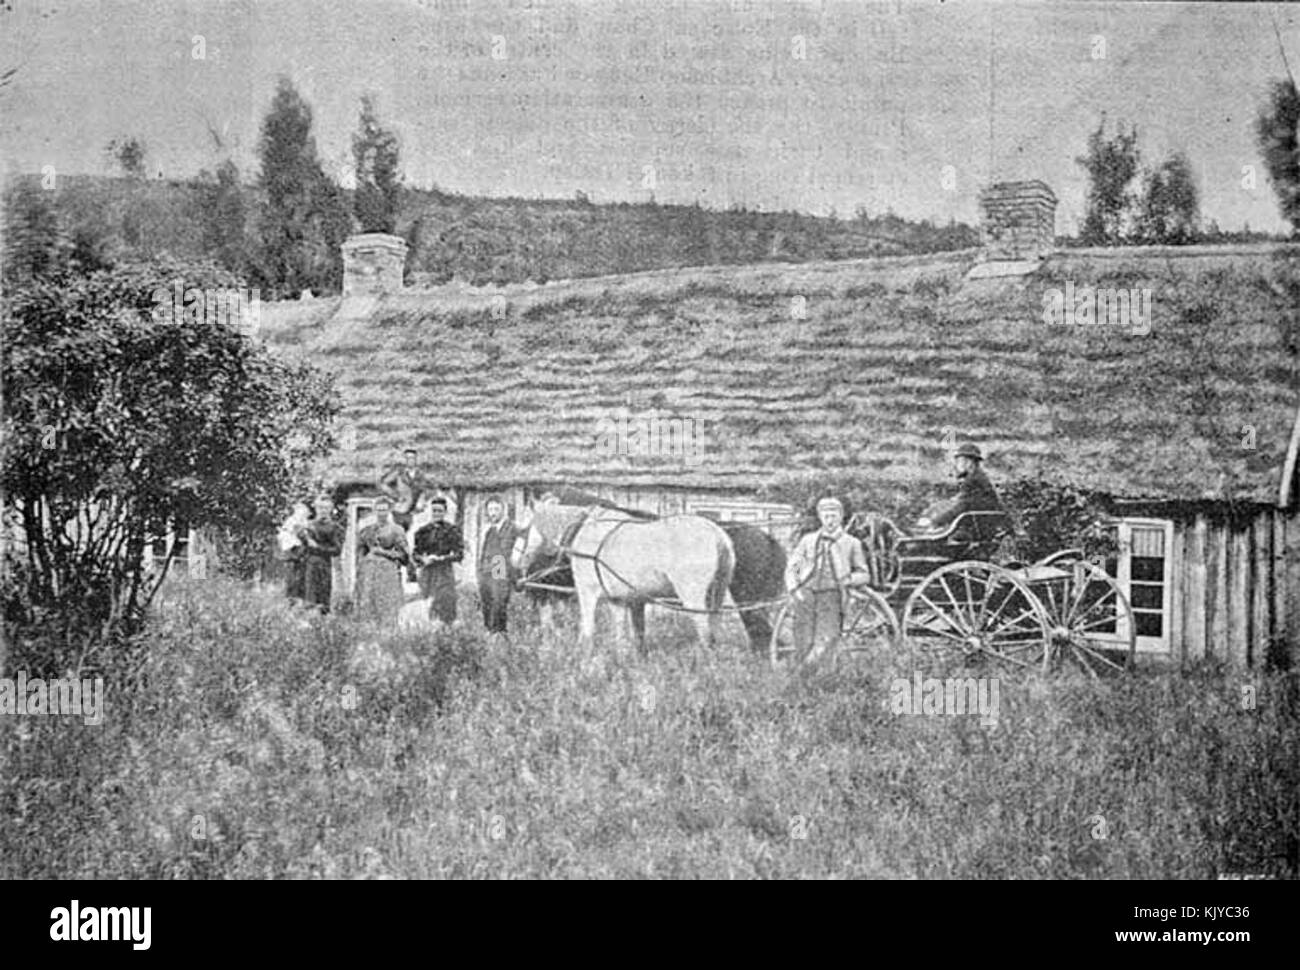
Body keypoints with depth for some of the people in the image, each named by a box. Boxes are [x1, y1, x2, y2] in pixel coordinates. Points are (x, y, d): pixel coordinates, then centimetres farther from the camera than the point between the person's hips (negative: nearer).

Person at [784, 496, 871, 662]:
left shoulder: (851, 543, 10)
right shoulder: (808, 540, 15)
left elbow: (864, 575, 13)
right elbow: (791, 568, 16)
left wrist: (849, 579, -8)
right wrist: (795, 589, -1)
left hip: (831, 595, -2)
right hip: (806, 595, 2)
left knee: (824, 644, -18)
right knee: (804, 646, -1)